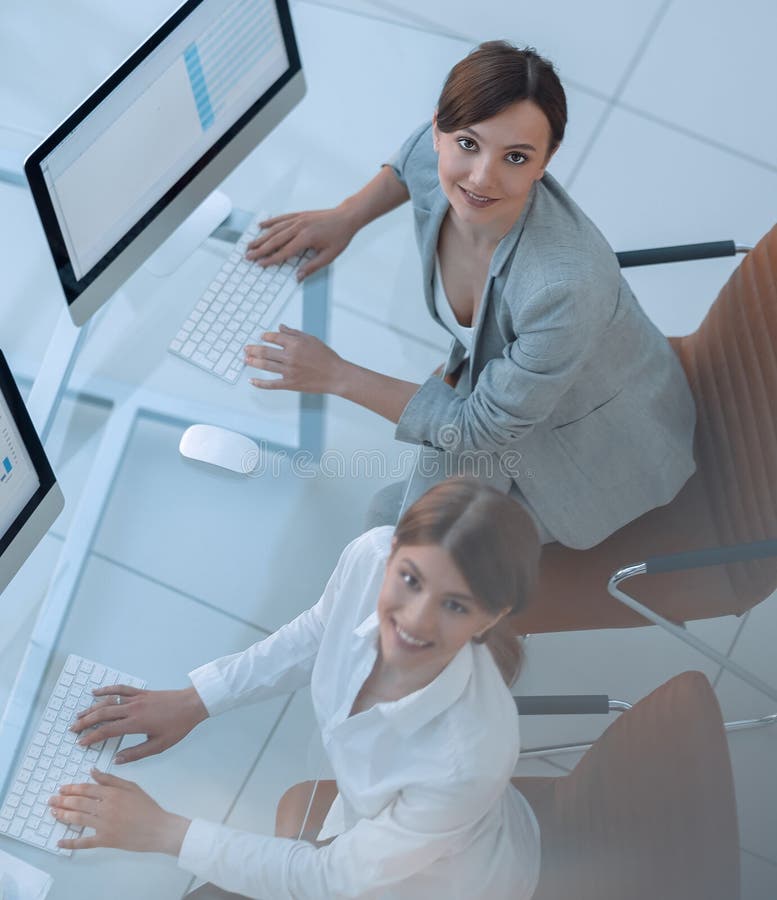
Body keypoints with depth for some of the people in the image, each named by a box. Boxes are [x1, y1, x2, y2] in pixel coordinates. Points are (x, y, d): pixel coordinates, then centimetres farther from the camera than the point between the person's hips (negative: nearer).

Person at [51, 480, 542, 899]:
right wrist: (193, 701, -4)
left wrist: (163, 832, -22)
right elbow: (317, 634, -4)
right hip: (371, 818, 4)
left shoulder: (467, 757, -42)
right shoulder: (371, 556, -30)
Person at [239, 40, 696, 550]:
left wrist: (337, 377, -25)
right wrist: (344, 218, -5)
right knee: (392, 511, 10)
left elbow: (486, 427, -28)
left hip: (597, 443, -5)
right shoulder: (434, 154, -24)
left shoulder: (565, 284, -44)